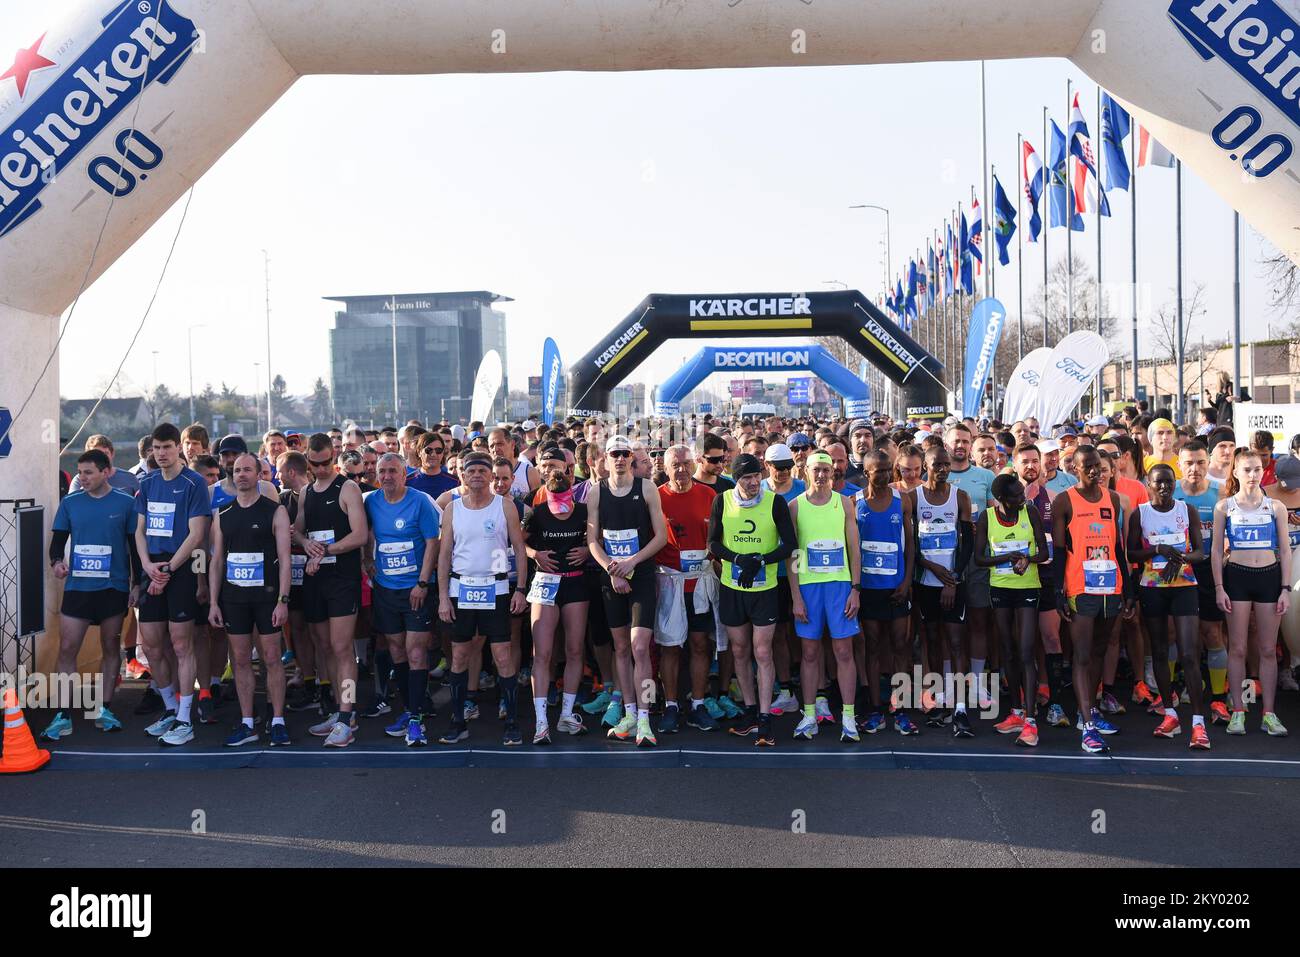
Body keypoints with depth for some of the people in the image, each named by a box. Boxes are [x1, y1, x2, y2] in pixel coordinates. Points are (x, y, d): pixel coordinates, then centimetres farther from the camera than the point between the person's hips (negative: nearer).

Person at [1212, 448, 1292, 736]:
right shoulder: (1224, 506, 3)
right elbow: (1216, 550, 3)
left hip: (1269, 577, 1)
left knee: (1268, 649, 5)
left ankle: (1269, 713, 12)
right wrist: (1219, 587, -4)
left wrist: (1286, 588, -1)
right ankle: (1238, 712, 9)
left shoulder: (1275, 507, 6)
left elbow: (1285, 550, 7)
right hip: (1237, 577, -1)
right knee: (1237, 648, 2)